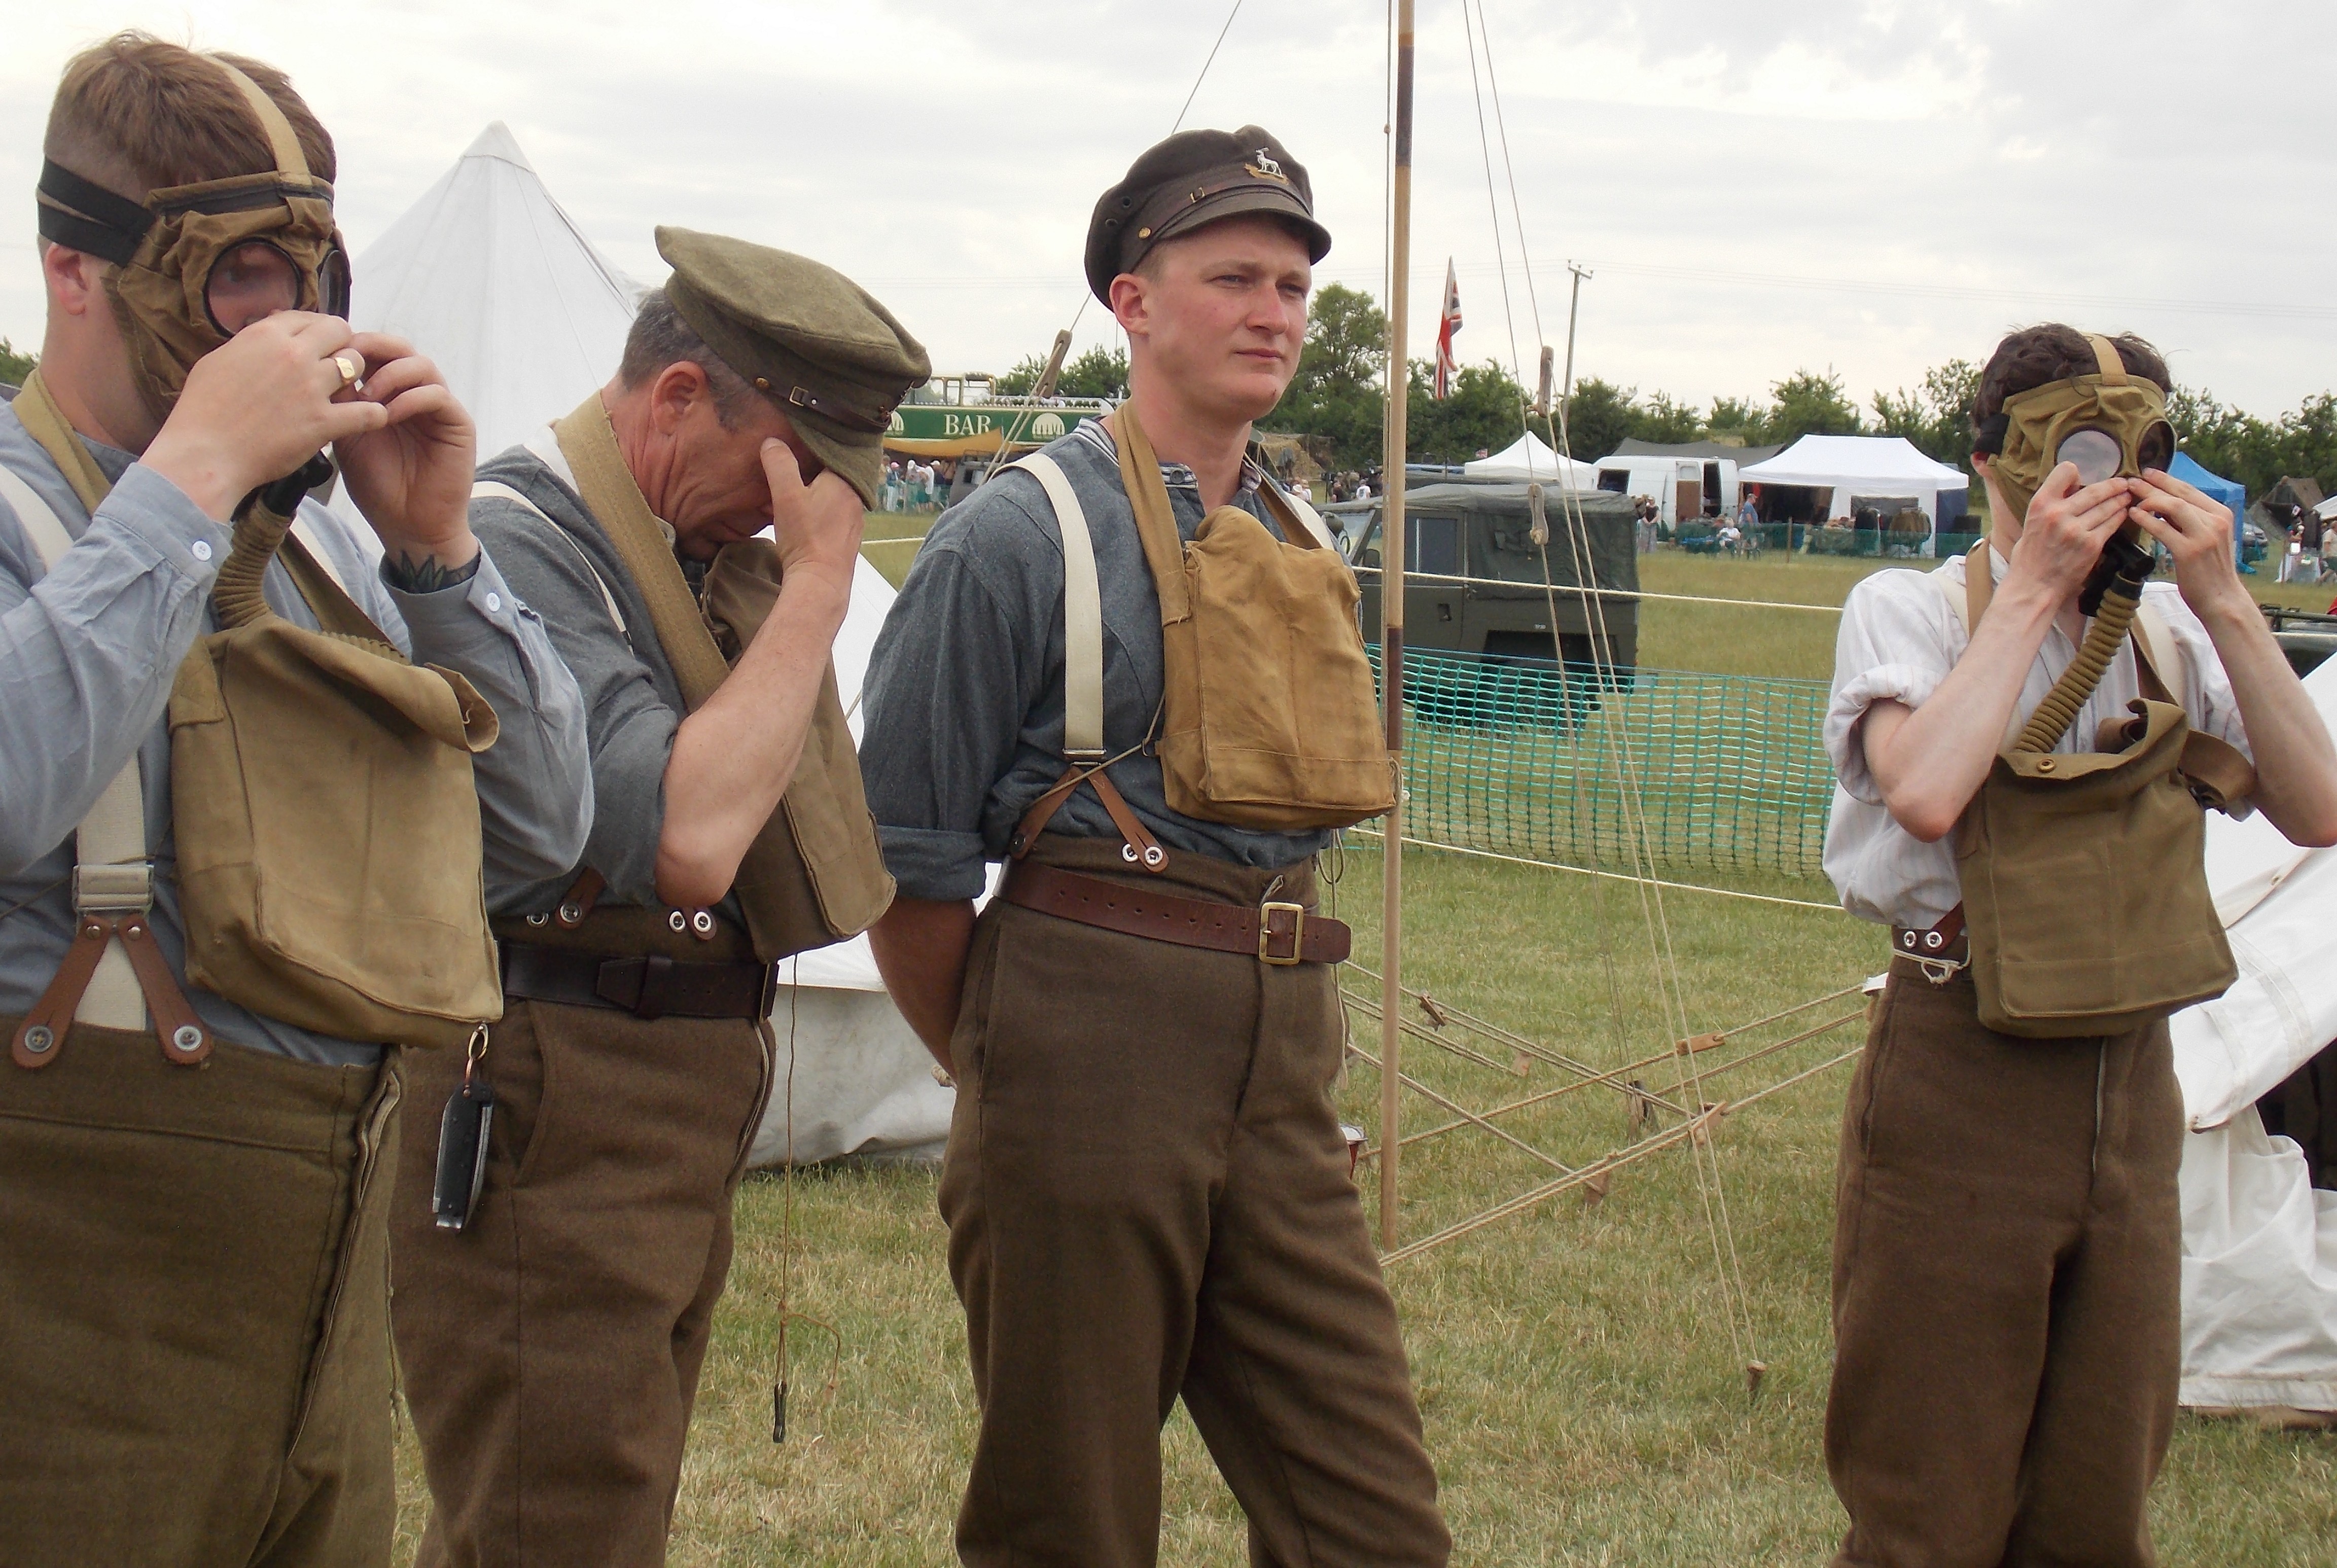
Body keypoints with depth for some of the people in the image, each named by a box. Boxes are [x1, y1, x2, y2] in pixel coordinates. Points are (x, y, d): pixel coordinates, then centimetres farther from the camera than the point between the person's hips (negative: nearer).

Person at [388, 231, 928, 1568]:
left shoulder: (703, 544, 12)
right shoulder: (515, 543, -17)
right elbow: (683, 837, -28)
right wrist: (818, 584, -21)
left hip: (688, 1106, 10)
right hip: (556, 1122, -10)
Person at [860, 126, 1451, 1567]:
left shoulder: (1304, 542, 14)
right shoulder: (1021, 535, -8)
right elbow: (909, 863, -6)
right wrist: (1005, 1077, 2)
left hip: (1281, 1066, 6)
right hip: (1092, 1055, -6)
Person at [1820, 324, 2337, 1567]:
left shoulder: (2167, 632, 8)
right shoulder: (1909, 610, -6)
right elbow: (1925, 795, -26)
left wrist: (2223, 604, -10)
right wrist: (2032, 590, -19)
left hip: (2131, 1084, 5)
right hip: (1958, 1080, -5)